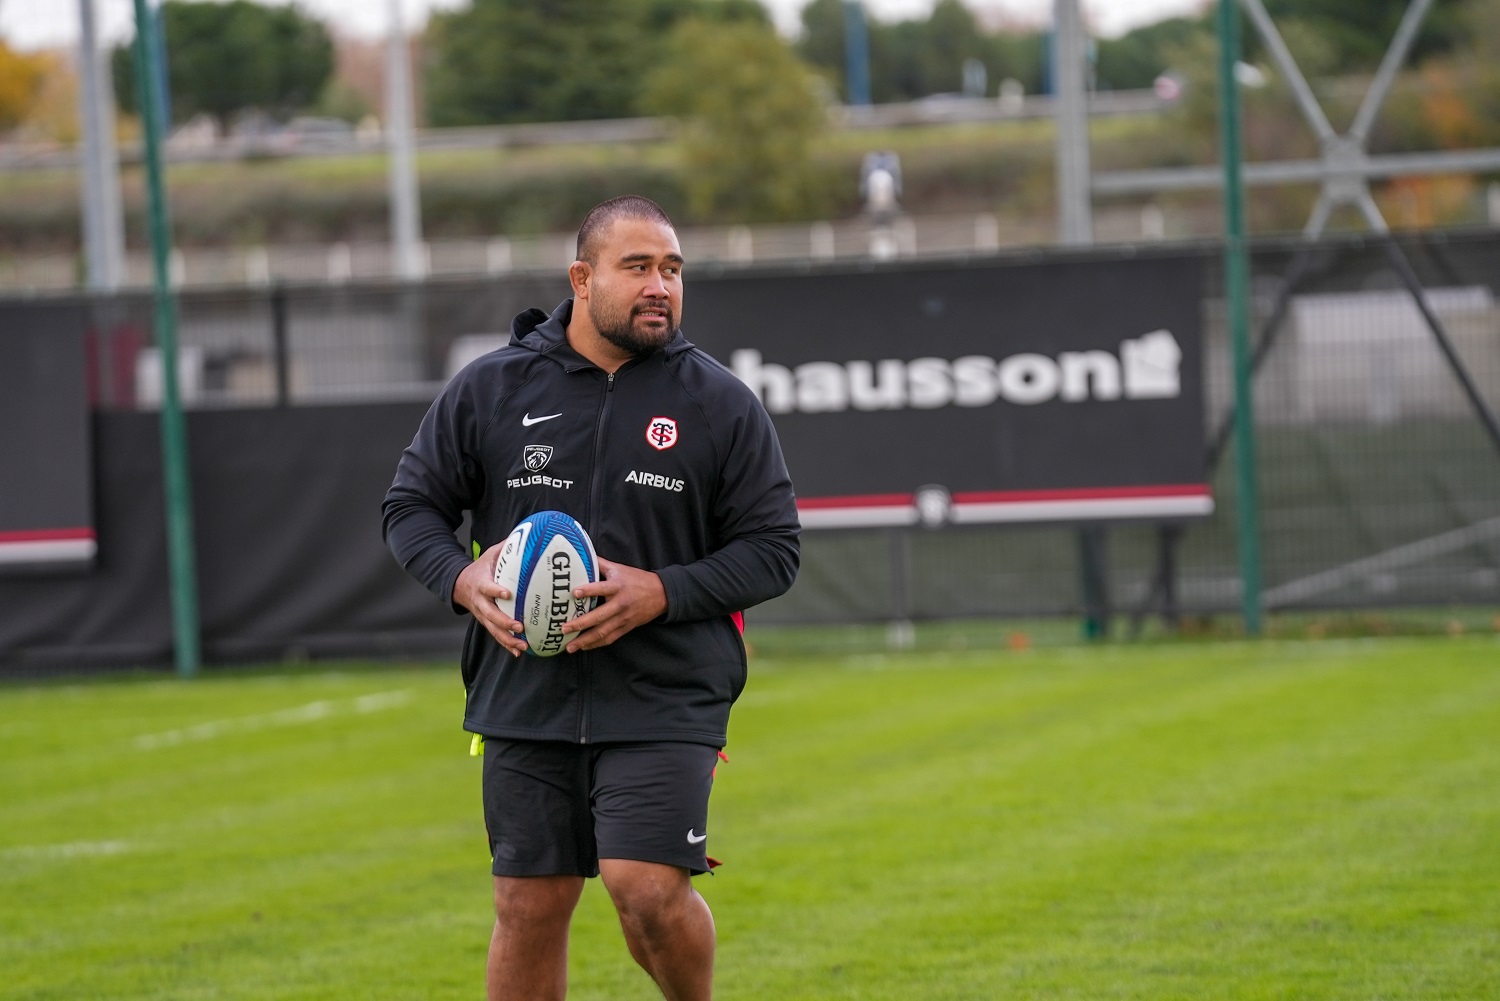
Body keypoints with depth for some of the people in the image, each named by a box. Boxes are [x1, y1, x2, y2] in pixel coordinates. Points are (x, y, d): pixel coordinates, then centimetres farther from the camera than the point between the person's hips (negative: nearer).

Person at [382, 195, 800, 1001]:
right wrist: (462, 580, -11)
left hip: (665, 700, -2)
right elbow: (411, 505, 11)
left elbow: (772, 548, 1)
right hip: (527, 694, 2)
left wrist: (661, 593, -14)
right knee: (528, 906, 5)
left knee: (648, 889, -15)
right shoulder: (490, 389, 3)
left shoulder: (722, 405, 1)